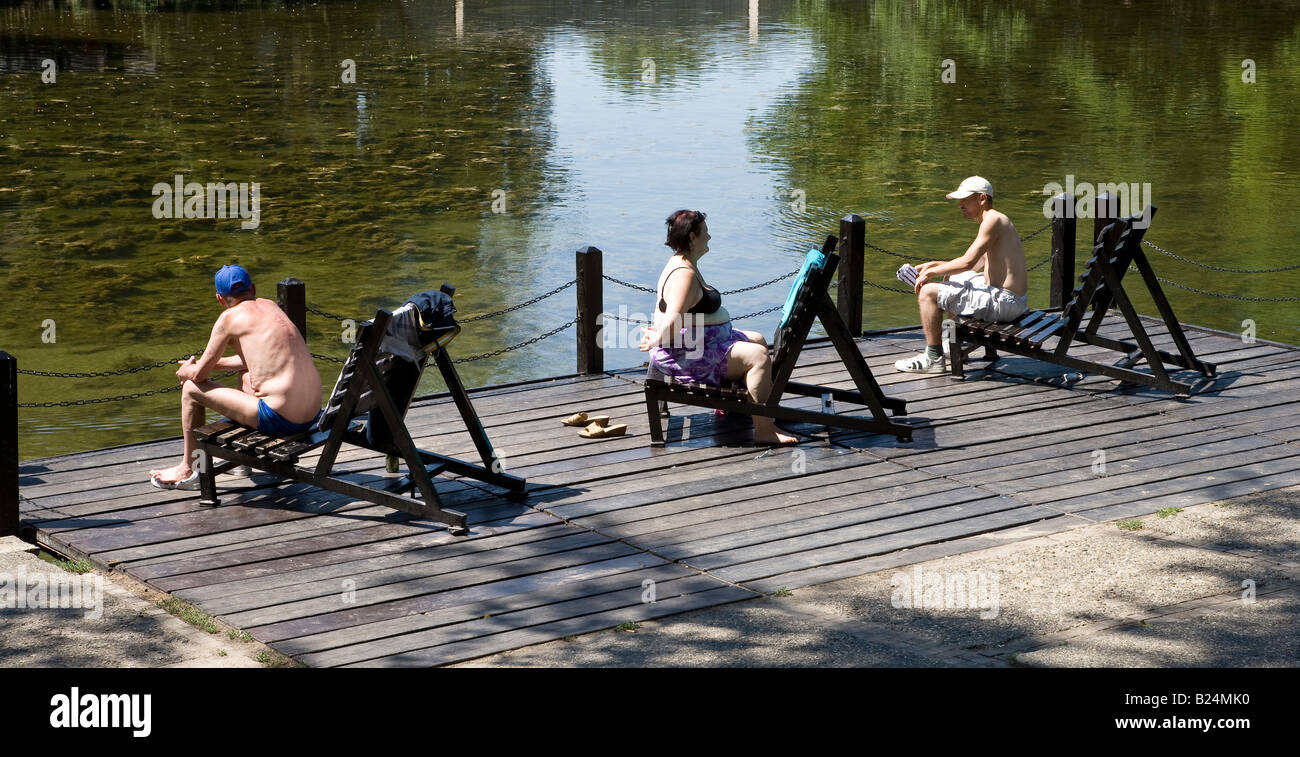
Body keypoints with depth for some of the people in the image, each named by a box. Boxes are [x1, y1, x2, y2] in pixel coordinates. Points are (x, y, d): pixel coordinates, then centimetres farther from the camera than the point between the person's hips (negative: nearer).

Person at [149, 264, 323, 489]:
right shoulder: (271, 306, 16)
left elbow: (200, 375, 1)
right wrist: (213, 364, 37)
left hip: (278, 420, -8)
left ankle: (187, 469, 24)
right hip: (312, 416, 8)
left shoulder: (230, 317, -5)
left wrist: (186, 371, 24)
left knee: (192, 388, 8)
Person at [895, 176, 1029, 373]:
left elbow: (967, 262, -22)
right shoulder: (993, 221, 16)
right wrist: (934, 265, 16)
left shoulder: (993, 220, -16)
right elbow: (976, 264, 22)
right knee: (953, 278, 35)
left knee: (928, 292, -10)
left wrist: (931, 272, -9)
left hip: (1002, 302, -11)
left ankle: (934, 358, -3)